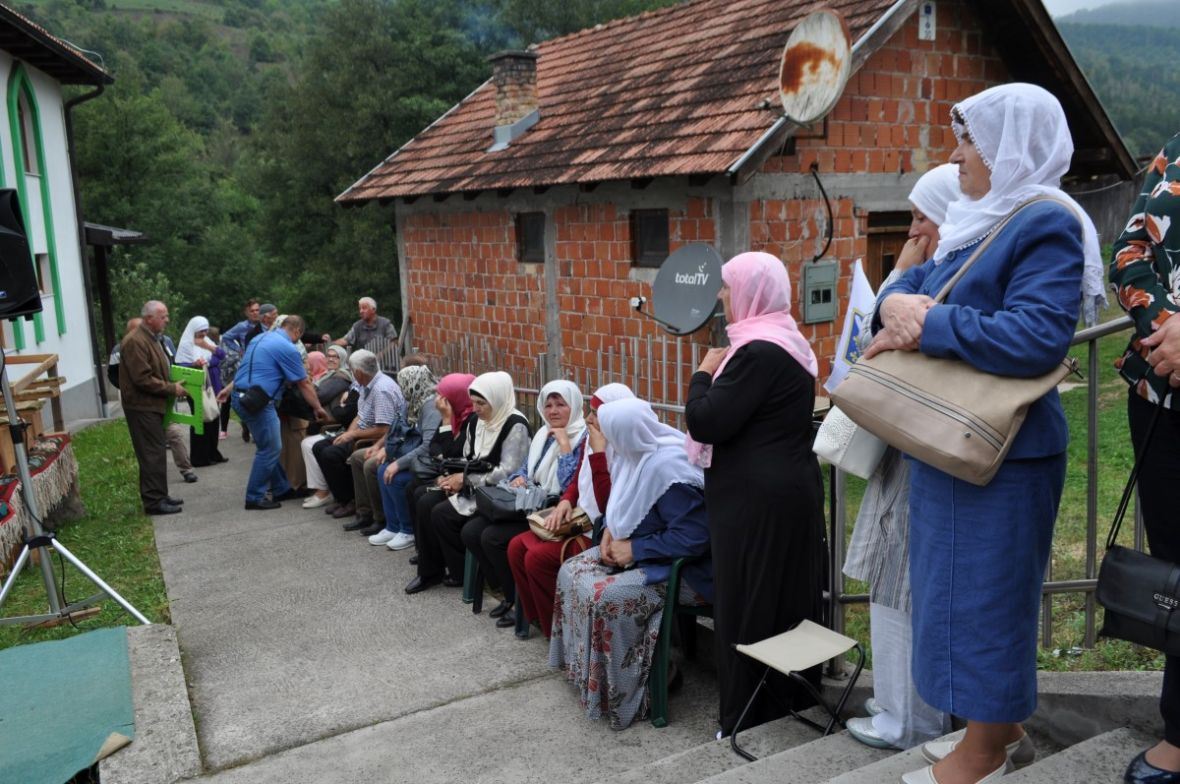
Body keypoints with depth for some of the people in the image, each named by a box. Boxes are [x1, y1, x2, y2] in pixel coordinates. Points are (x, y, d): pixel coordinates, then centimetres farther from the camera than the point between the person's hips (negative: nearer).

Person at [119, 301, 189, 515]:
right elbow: (143, 379, -23)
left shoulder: (151, 338, 15)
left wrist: (173, 385, 9)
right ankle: (154, 501, -1)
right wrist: (172, 389, -16)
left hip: (153, 405, 10)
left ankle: (159, 495, 23)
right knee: (152, 454, -6)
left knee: (156, 453, 15)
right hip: (142, 407, -10)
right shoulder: (135, 341, -18)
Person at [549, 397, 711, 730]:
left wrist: (634, 550, -22)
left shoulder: (671, 471, -29)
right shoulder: (642, 452, -1)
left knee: (603, 598, -25)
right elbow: (629, 506, 17)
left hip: (679, 568, -10)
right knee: (571, 572, 4)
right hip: (640, 550, 10)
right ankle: (581, 664, 16)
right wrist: (612, 529, -2)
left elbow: (693, 537, -30)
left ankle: (621, 692, -5)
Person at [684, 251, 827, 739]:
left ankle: (751, 723, 10)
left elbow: (705, 424, -21)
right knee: (787, 601, 15)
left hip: (758, 500, -10)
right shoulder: (786, 342, 13)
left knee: (749, 608, 0)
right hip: (789, 489, 10)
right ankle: (792, 705, 27)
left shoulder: (758, 352, -19)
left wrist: (704, 373, -5)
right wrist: (720, 375, 13)